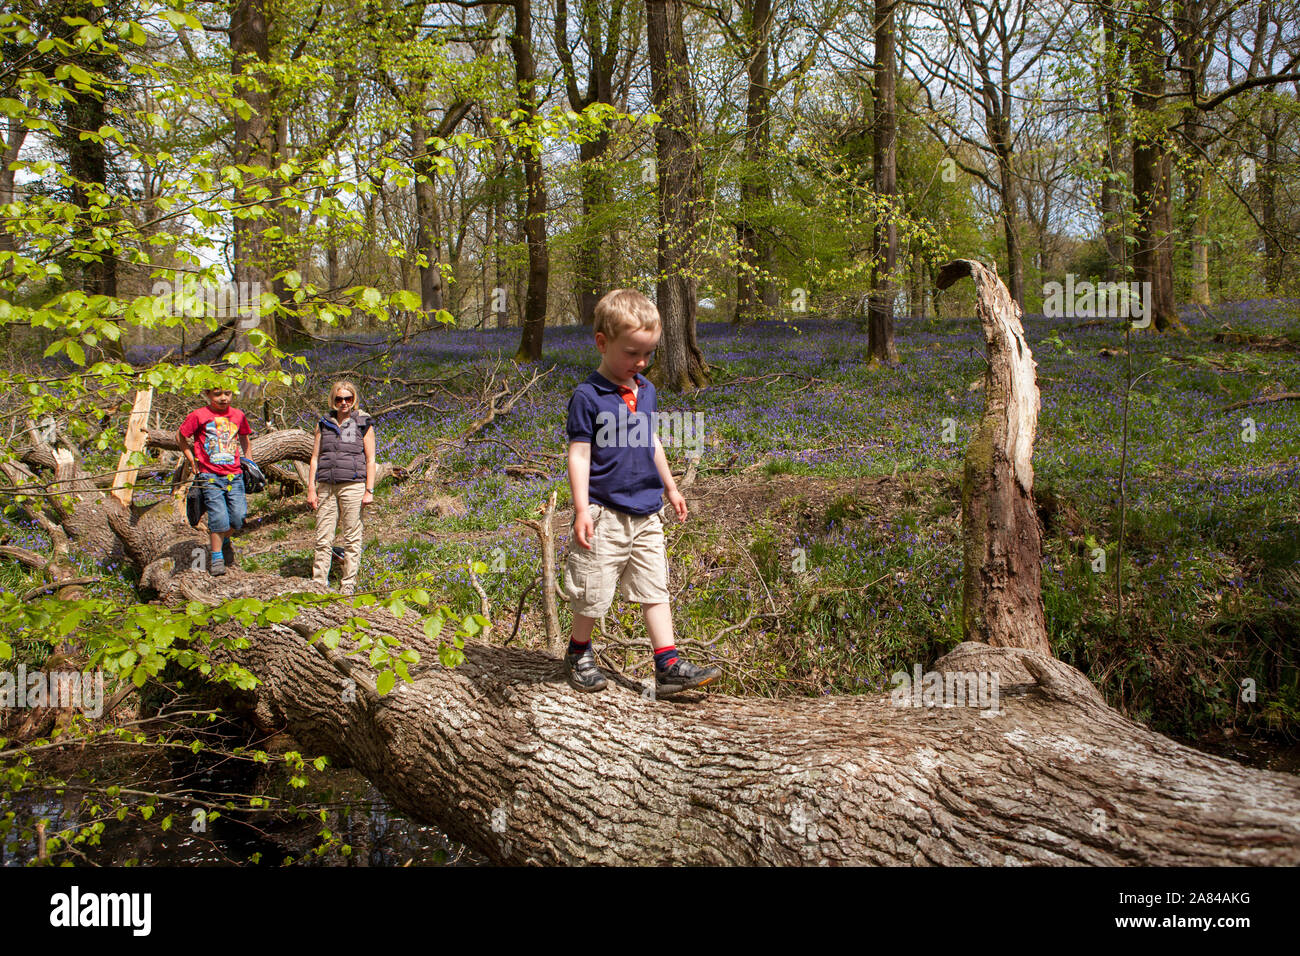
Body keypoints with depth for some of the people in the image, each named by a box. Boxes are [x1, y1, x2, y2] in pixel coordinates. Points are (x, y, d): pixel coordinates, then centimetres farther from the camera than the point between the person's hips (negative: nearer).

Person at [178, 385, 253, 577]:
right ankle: (216, 557, 7)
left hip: (234, 474, 3)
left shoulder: (238, 415, 8)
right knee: (219, 517, -10)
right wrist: (192, 460, 6)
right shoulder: (199, 416, -3)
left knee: (239, 515, -4)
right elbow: (180, 437, 8)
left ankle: (224, 541, 27)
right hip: (210, 476, -3)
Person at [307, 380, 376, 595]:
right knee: (323, 538, 0)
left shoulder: (364, 424, 7)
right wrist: (311, 489, 6)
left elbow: (370, 459, 4)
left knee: (352, 538, 0)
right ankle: (319, 582, 7)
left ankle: (349, 584, 7)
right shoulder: (324, 424, 14)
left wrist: (369, 490, -4)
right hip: (326, 486, 3)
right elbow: (315, 458, 14)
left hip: (353, 485, -3)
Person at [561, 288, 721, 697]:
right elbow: (579, 454, -14)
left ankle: (669, 665, 9)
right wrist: (582, 509, -19)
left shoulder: (645, 390, 9)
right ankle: (579, 653, 28)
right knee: (593, 591, 4)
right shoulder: (588, 396, -12)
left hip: (646, 513, 6)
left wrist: (670, 487, 27)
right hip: (605, 513, -6)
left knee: (655, 588, 6)